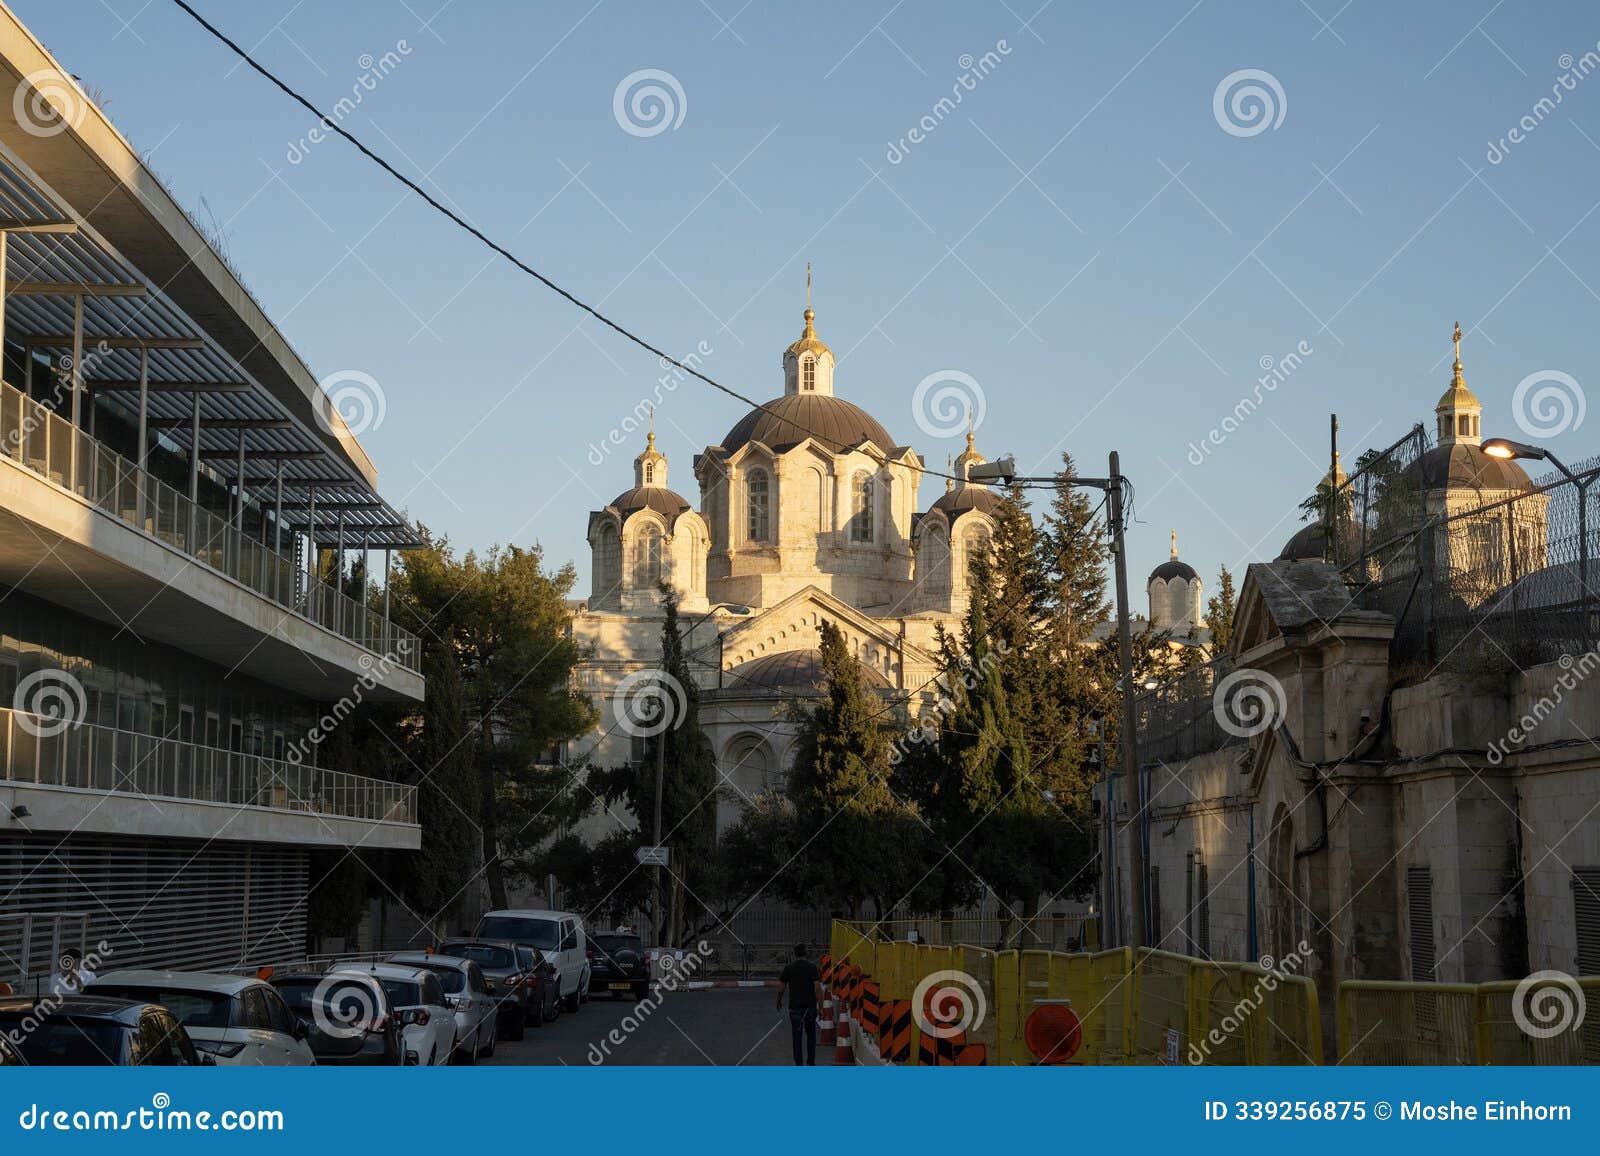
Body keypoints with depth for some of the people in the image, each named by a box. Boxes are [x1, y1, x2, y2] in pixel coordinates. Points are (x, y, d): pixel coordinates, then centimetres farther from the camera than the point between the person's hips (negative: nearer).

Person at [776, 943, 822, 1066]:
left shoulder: (789, 968, -1)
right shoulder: (812, 967, -3)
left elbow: (781, 987, 1)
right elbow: (817, 987, -10)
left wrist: (779, 1002, 18)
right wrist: (820, 1005, -7)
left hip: (795, 1006, -1)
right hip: (810, 1005, 1)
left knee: (797, 1037, 3)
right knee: (811, 1035, 16)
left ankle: (799, 1065, 1)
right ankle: (811, 1063, 19)